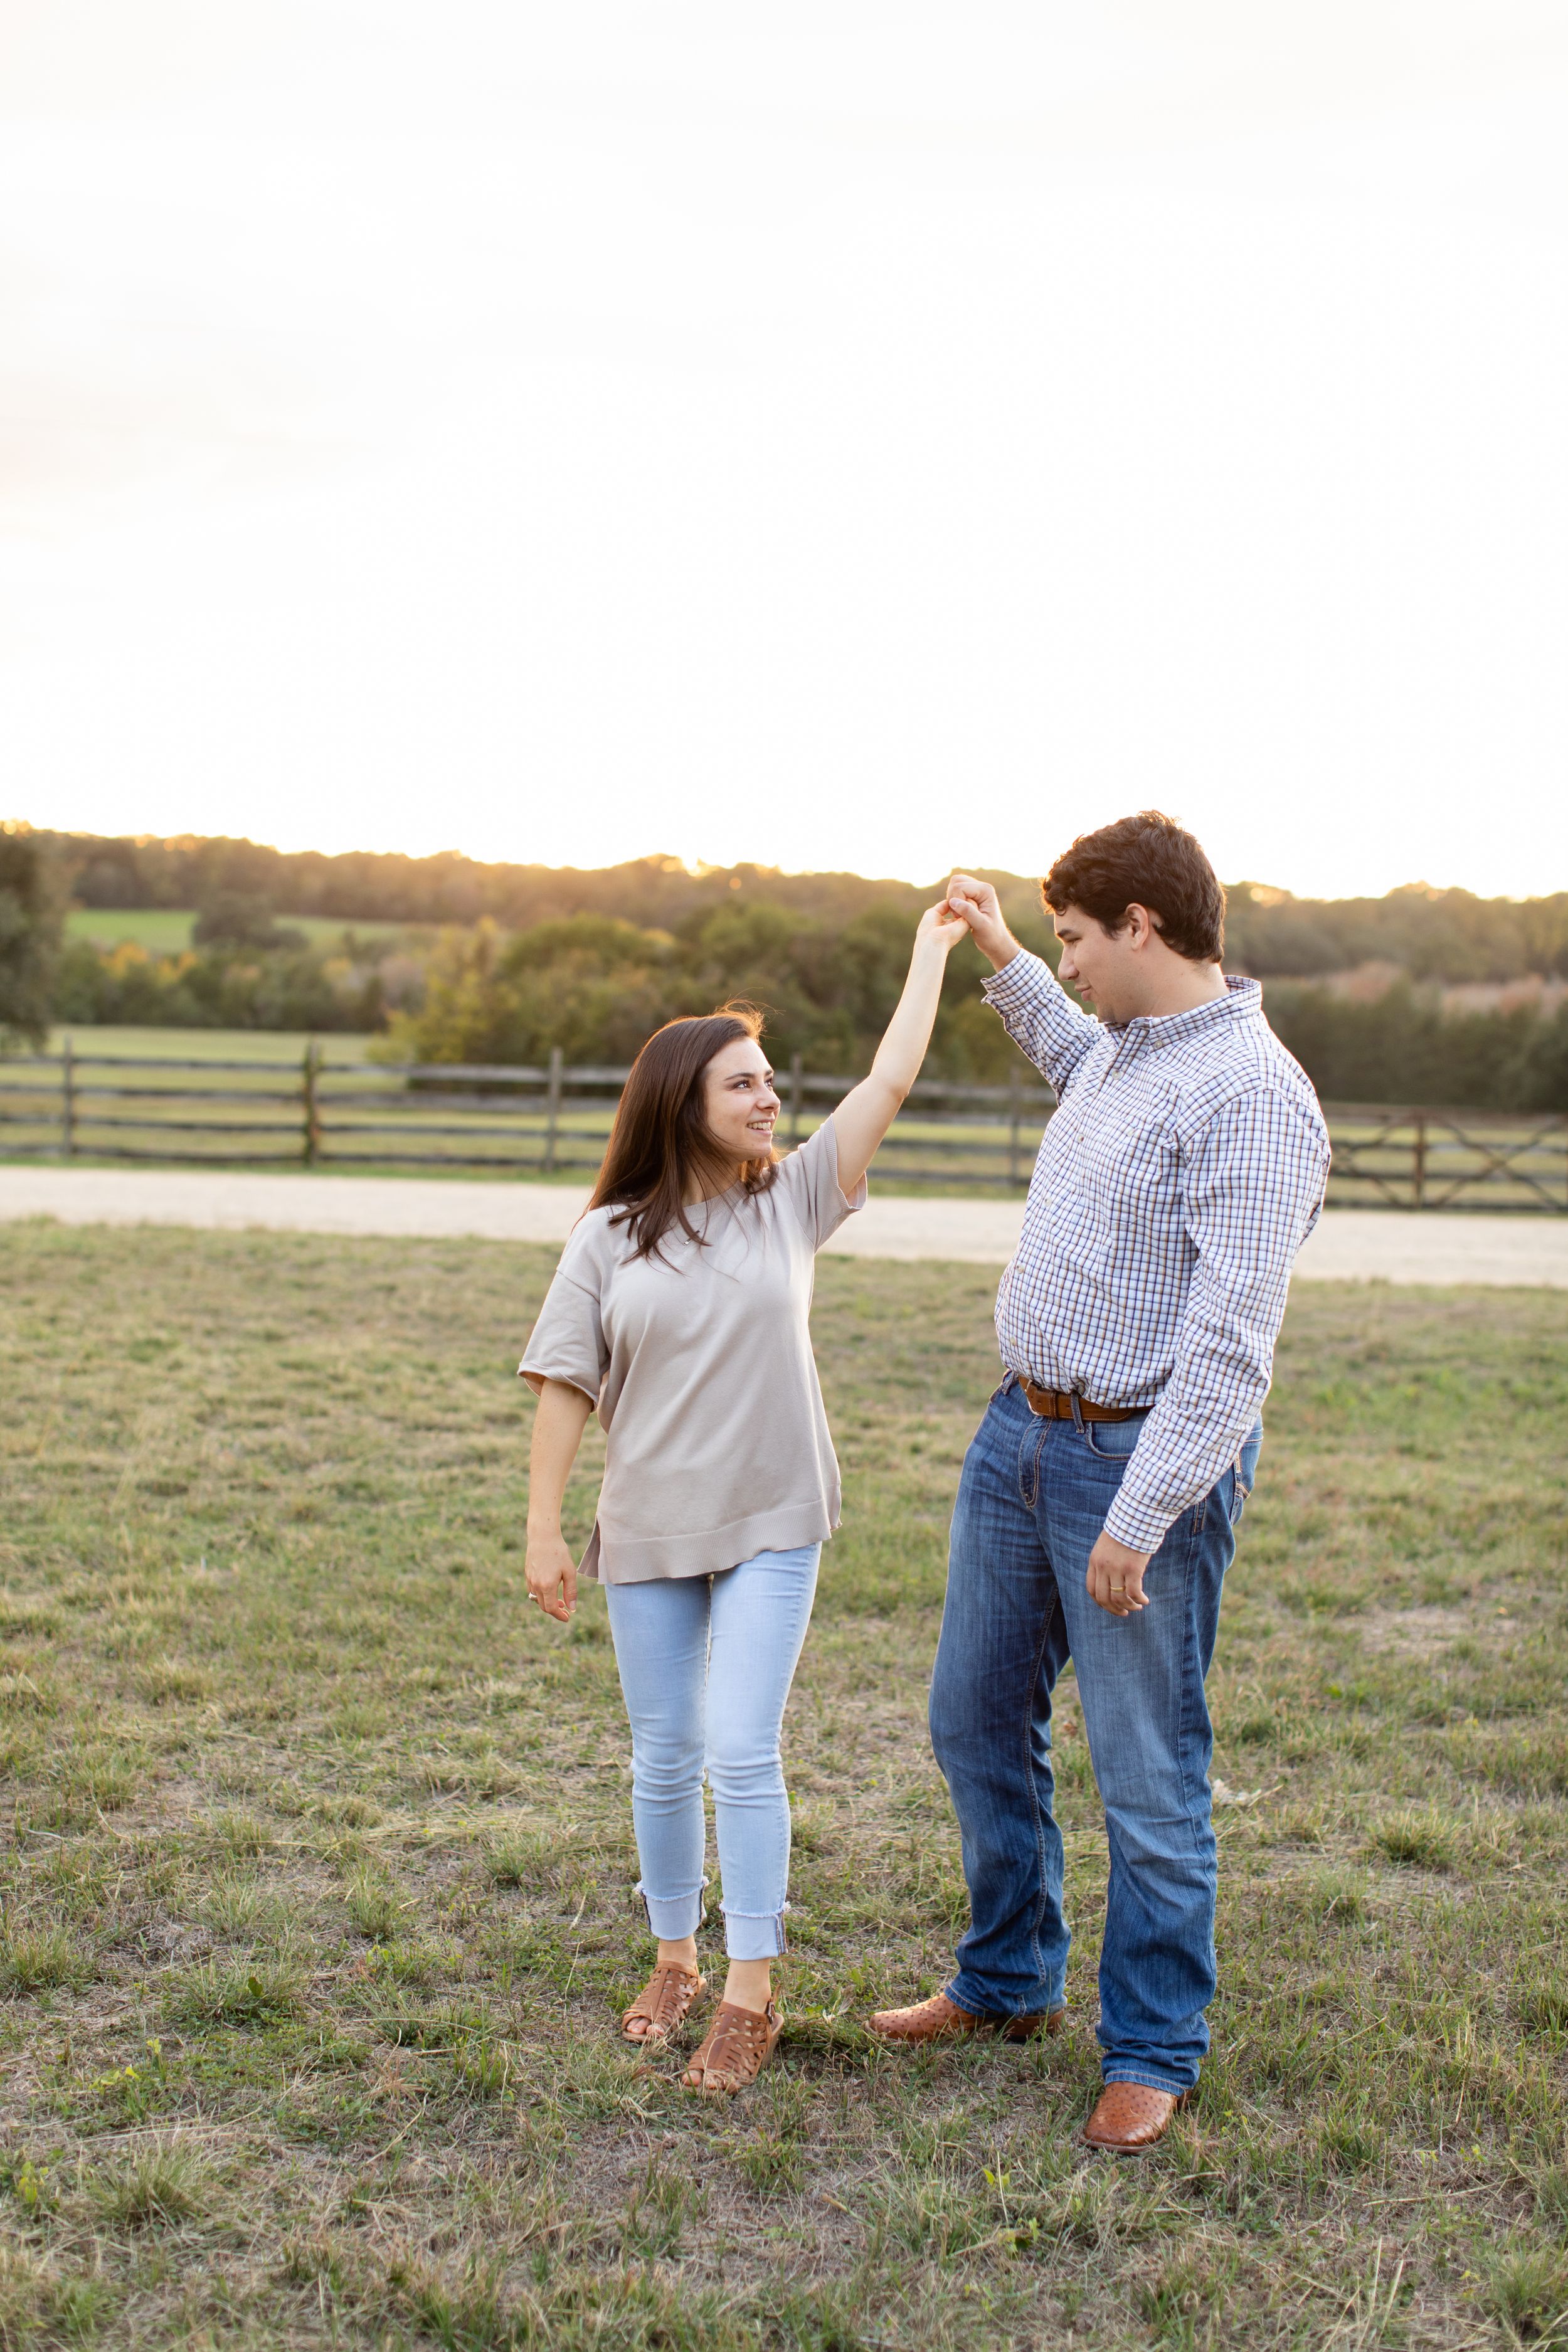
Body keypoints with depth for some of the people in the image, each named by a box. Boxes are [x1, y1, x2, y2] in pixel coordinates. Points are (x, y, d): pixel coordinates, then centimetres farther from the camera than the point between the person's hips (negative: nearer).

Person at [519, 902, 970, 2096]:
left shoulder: (794, 1200, 1)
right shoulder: (609, 1237, -2)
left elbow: (889, 1082, -2)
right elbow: (566, 1384, -1)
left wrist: (933, 952, 1)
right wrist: (544, 1528, -3)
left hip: (772, 1527, 0)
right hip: (648, 1535, 1)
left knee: (741, 1752, -6)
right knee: (665, 1759, 11)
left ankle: (752, 1995, 5)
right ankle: (676, 1960, 30)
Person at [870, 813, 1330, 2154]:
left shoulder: (1253, 1097, -20)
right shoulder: (1130, 1051, 9)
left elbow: (1231, 1341, -24)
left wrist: (1140, 1517, -26)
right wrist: (1002, 959, 36)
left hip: (1146, 1457, -9)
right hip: (1022, 1432, 9)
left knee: (1149, 1777, 2)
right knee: (977, 1724, 18)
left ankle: (1154, 2053, 21)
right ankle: (1009, 1983, 37)